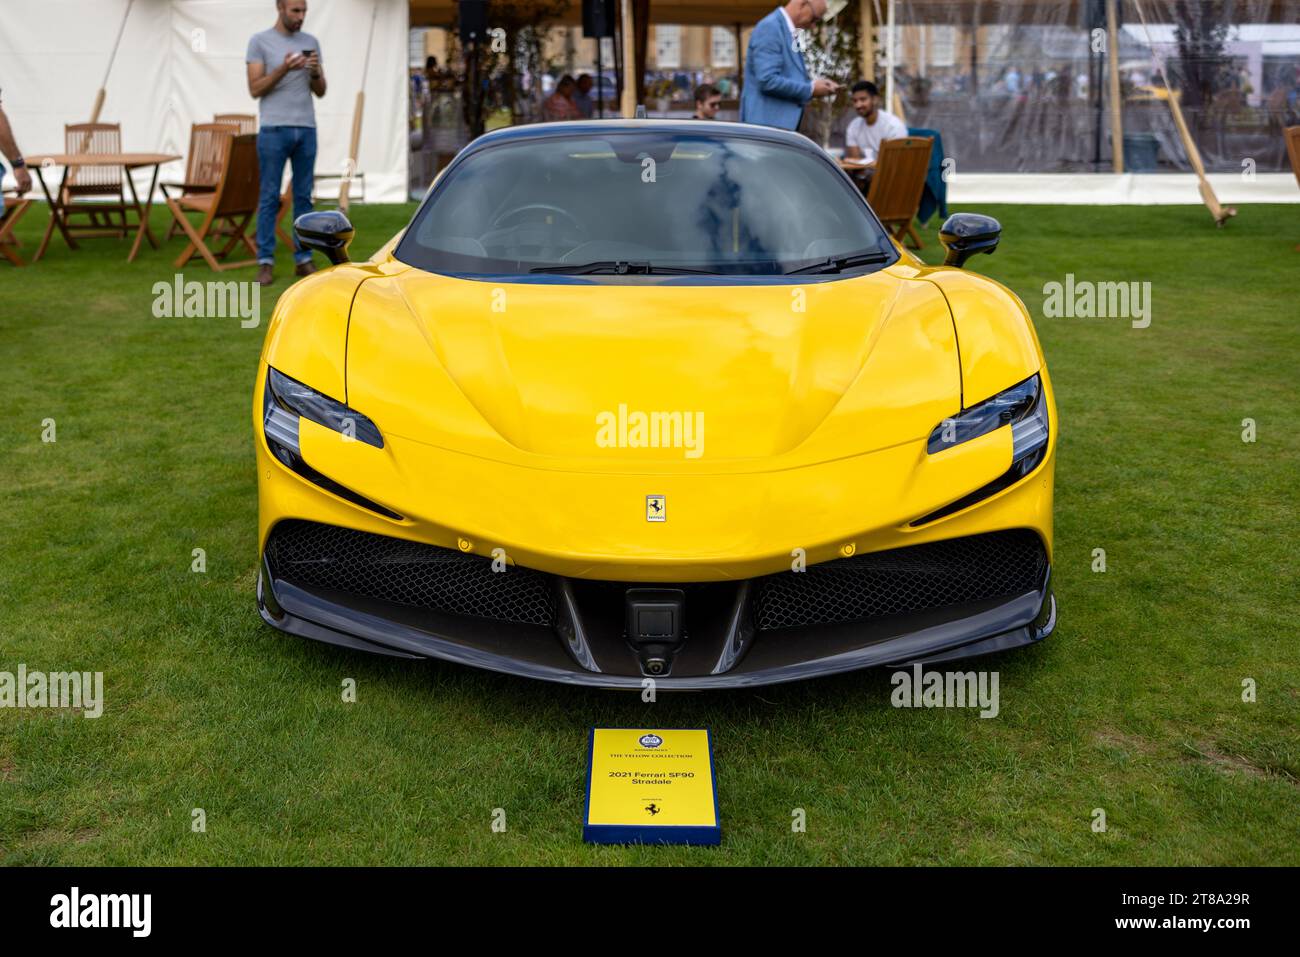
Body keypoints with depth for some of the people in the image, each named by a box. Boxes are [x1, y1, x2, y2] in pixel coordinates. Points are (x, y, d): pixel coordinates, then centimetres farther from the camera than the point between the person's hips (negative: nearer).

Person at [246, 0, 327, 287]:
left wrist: (315, 72, -9)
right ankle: (265, 261, 4)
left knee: (303, 196, 7)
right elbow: (255, 89, -7)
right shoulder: (260, 41, -1)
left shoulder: (311, 42, 12)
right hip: (274, 130, -4)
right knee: (270, 197, -1)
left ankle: (303, 258, 14)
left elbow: (320, 92, 12)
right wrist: (283, 69, -20)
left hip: (306, 129, 4)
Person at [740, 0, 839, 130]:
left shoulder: (786, 29, 17)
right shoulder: (770, 27, -12)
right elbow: (768, 81, -21)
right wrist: (810, 88, -13)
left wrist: (815, 83, 7)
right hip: (768, 122, -10)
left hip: (781, 122, 10)